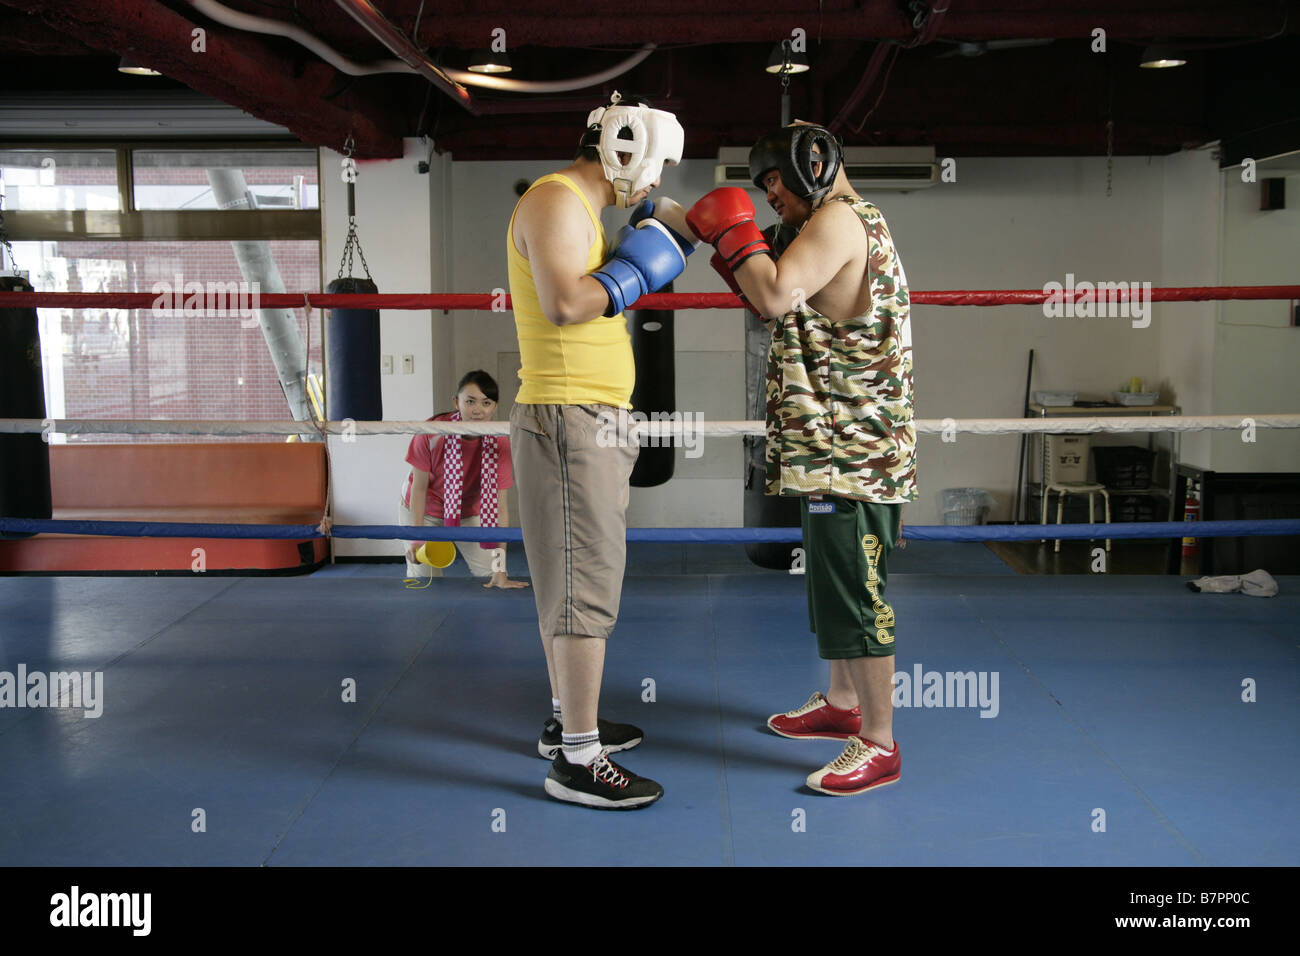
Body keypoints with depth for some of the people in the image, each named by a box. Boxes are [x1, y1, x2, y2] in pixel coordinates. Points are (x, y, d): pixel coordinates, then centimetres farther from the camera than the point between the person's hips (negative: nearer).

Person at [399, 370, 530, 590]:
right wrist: (417, 538, -27)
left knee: (488, 573, -5)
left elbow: (499, 506, -24)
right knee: (424, 576, -11)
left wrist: (501, 572, -27)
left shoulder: (499, 443, -24)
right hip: (423, 509, -2)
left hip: (469, 511, 2)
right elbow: (418, 488, -19)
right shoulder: (432, 432, -29)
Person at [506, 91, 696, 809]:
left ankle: (567, 721, 28)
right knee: (585, 586, -8)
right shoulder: (556, 201, -12)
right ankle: (577, 759, -2)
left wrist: (639, 243, 12)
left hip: (592, 418, 11)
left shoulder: (580, 209, 21)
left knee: (577, 579, 16)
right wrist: (637, 266, -13)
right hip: (570, 416, -11)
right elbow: (563, 303, -26)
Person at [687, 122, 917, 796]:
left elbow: (775, 296, -26)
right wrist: (737, 257, 13)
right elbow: (789, 308, 24)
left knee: (855, 592, -6)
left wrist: (733, 230, -11)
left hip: (851, 453, -11)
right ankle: (842, 704, 36)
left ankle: (879, 744, 3)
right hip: (833, 450, 11)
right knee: (834, 582, 21)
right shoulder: (842, 225, 22)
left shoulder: (842, 218, -12)